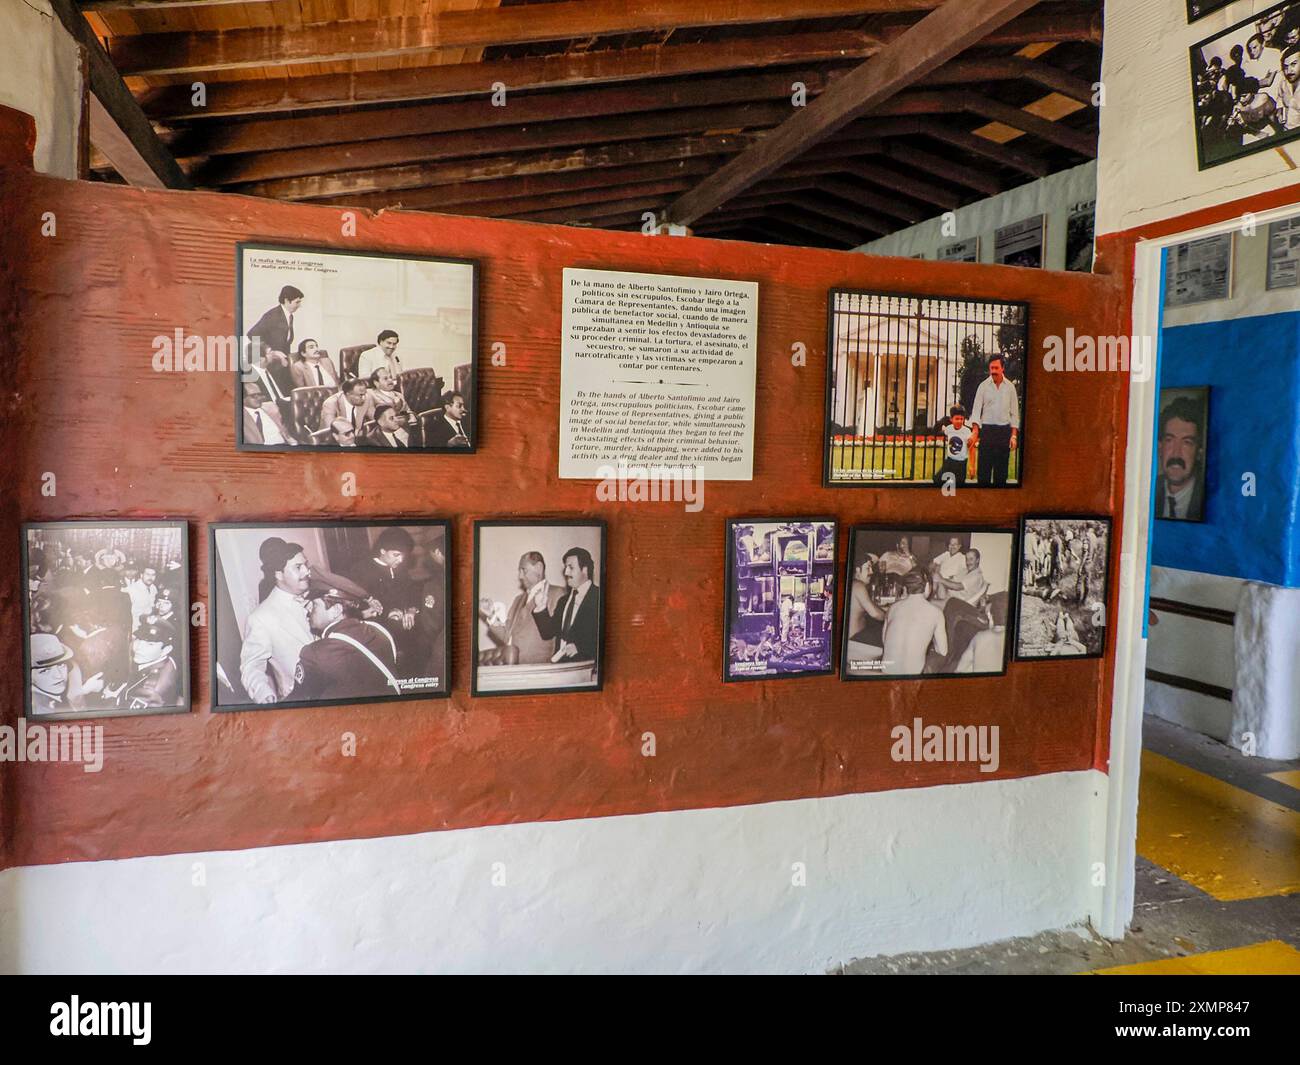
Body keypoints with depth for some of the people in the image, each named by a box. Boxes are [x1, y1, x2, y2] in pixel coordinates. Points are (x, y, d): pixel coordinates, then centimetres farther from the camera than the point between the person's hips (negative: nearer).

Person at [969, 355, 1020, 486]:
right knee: (983, 466, -4)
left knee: (1002, 468, 4)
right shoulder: (983, 386, 2)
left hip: (1004, 430, 1)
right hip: (987, 429, -1)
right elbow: (976, 409, -3)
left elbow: (1014, 412, 8)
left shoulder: (1010, 387, 6)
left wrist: (1014, 435, 0)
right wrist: (975, 431, -16)